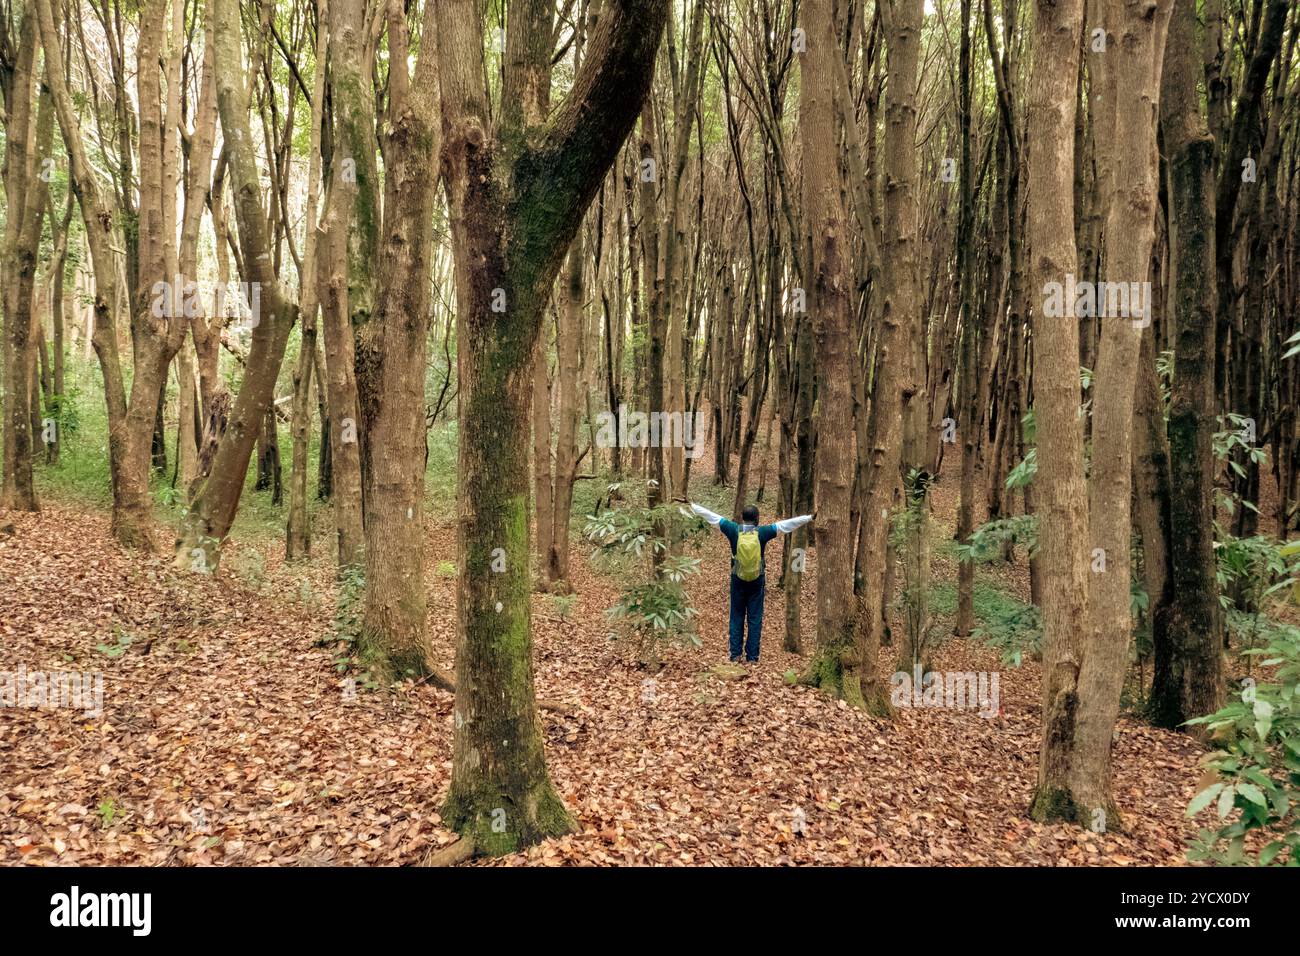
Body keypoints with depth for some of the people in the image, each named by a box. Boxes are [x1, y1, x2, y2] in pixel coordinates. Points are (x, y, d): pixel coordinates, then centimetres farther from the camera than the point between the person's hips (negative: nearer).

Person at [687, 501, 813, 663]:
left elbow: (712, 516, 1)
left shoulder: (734, 530, -6)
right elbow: (787, 524, -5)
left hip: (738, 580, 1)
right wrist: (810, 517, 0)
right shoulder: (762, 532, -9)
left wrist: (694, 506, 10)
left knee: (737, 618, 9)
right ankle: (752, 656, 4)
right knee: (755, 619, 5)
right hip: (757, 581, -1)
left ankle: (735, 655, 8)